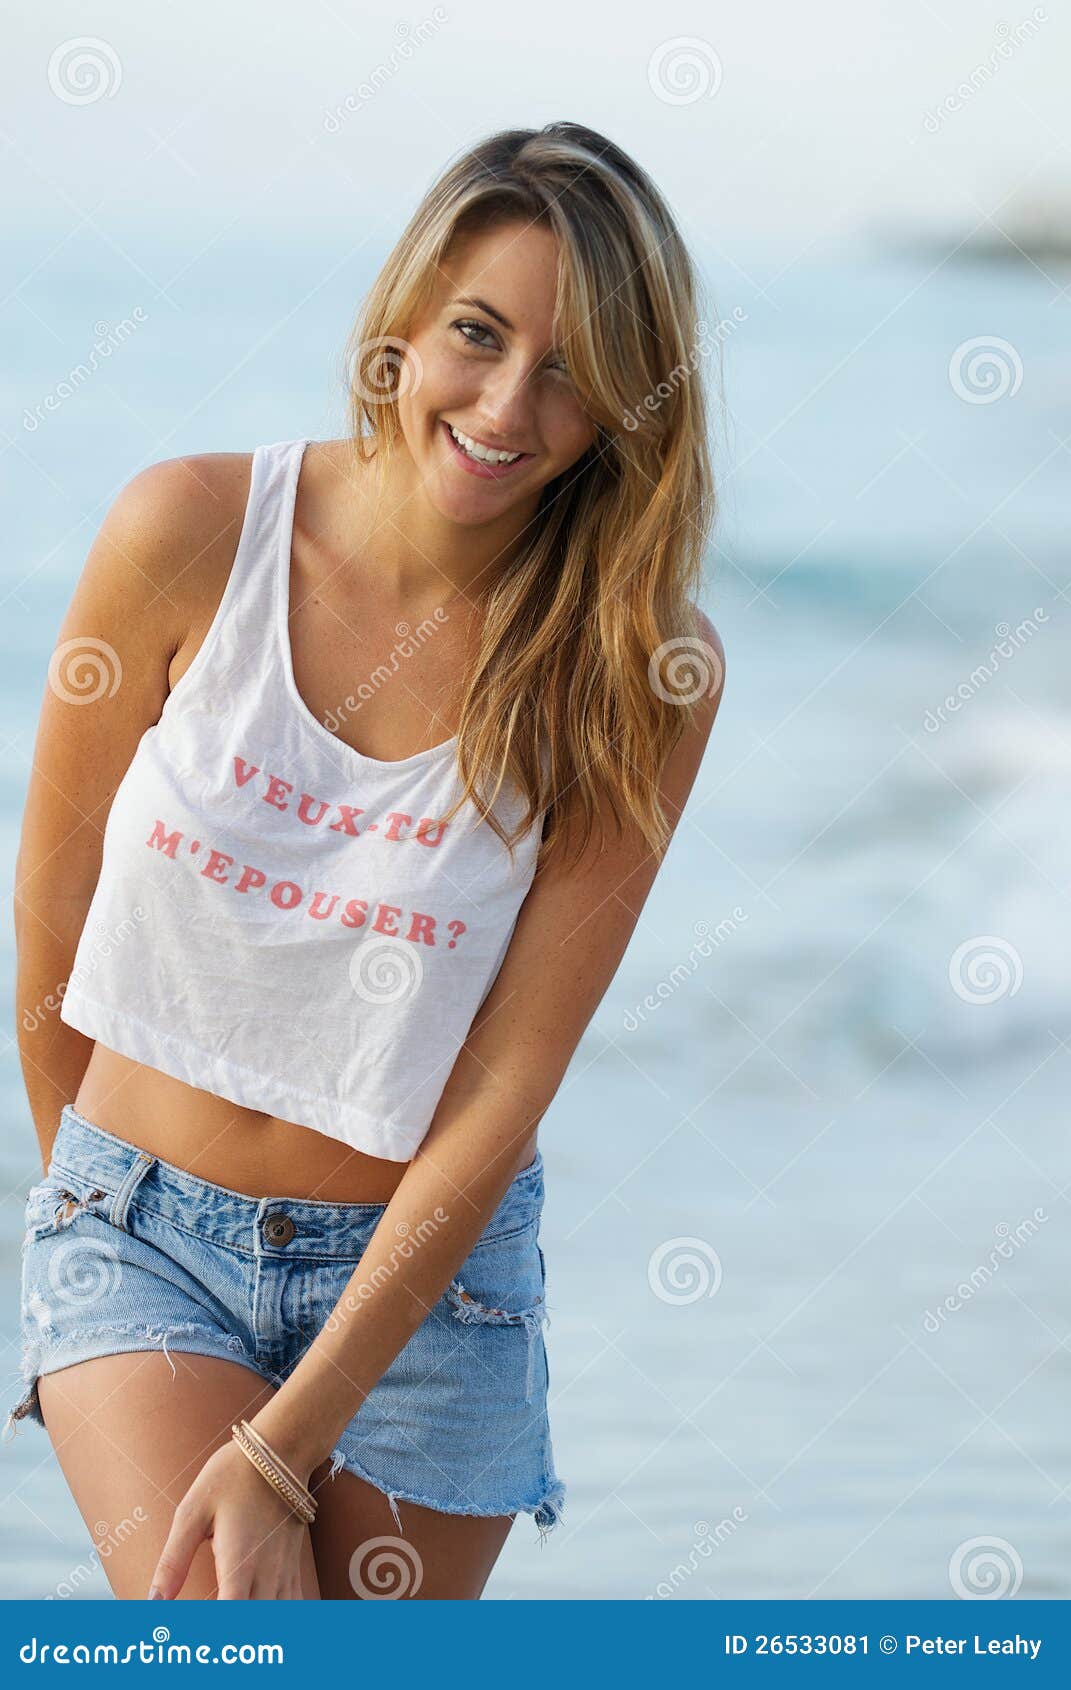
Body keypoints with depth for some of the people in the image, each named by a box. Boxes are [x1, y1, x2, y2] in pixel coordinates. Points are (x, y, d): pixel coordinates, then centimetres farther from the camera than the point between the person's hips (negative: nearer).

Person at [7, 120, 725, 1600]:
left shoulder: (642, 674, -12)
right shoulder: (193, 530, -11)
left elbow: (506, 1089, -13)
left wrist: (285, 1451, -17)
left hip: (420, 1267, 1)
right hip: (143, 1233, 0)